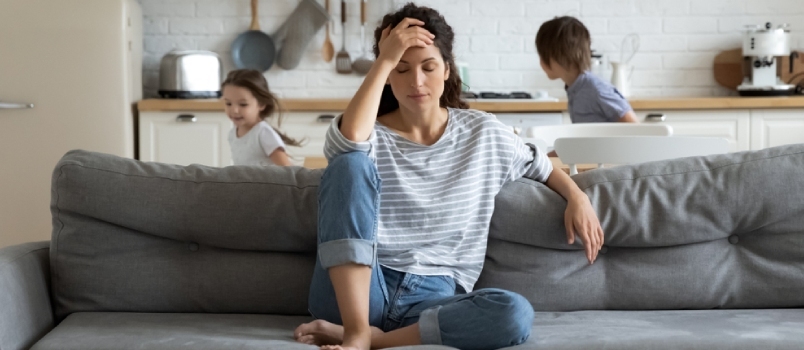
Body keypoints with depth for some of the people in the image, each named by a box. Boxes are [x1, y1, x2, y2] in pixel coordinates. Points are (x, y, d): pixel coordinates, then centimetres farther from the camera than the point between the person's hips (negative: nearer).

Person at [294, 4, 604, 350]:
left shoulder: (484, 133, 10)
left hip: (435, 298, 2)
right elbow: (348, 140, -23)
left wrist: (577, 197, 7)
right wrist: (384, 60, -16)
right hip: (356, 292, -1)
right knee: (350, 162, -25)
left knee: (515, 313, -31)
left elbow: (540, 166, 26)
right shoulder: (370, 136, 2)